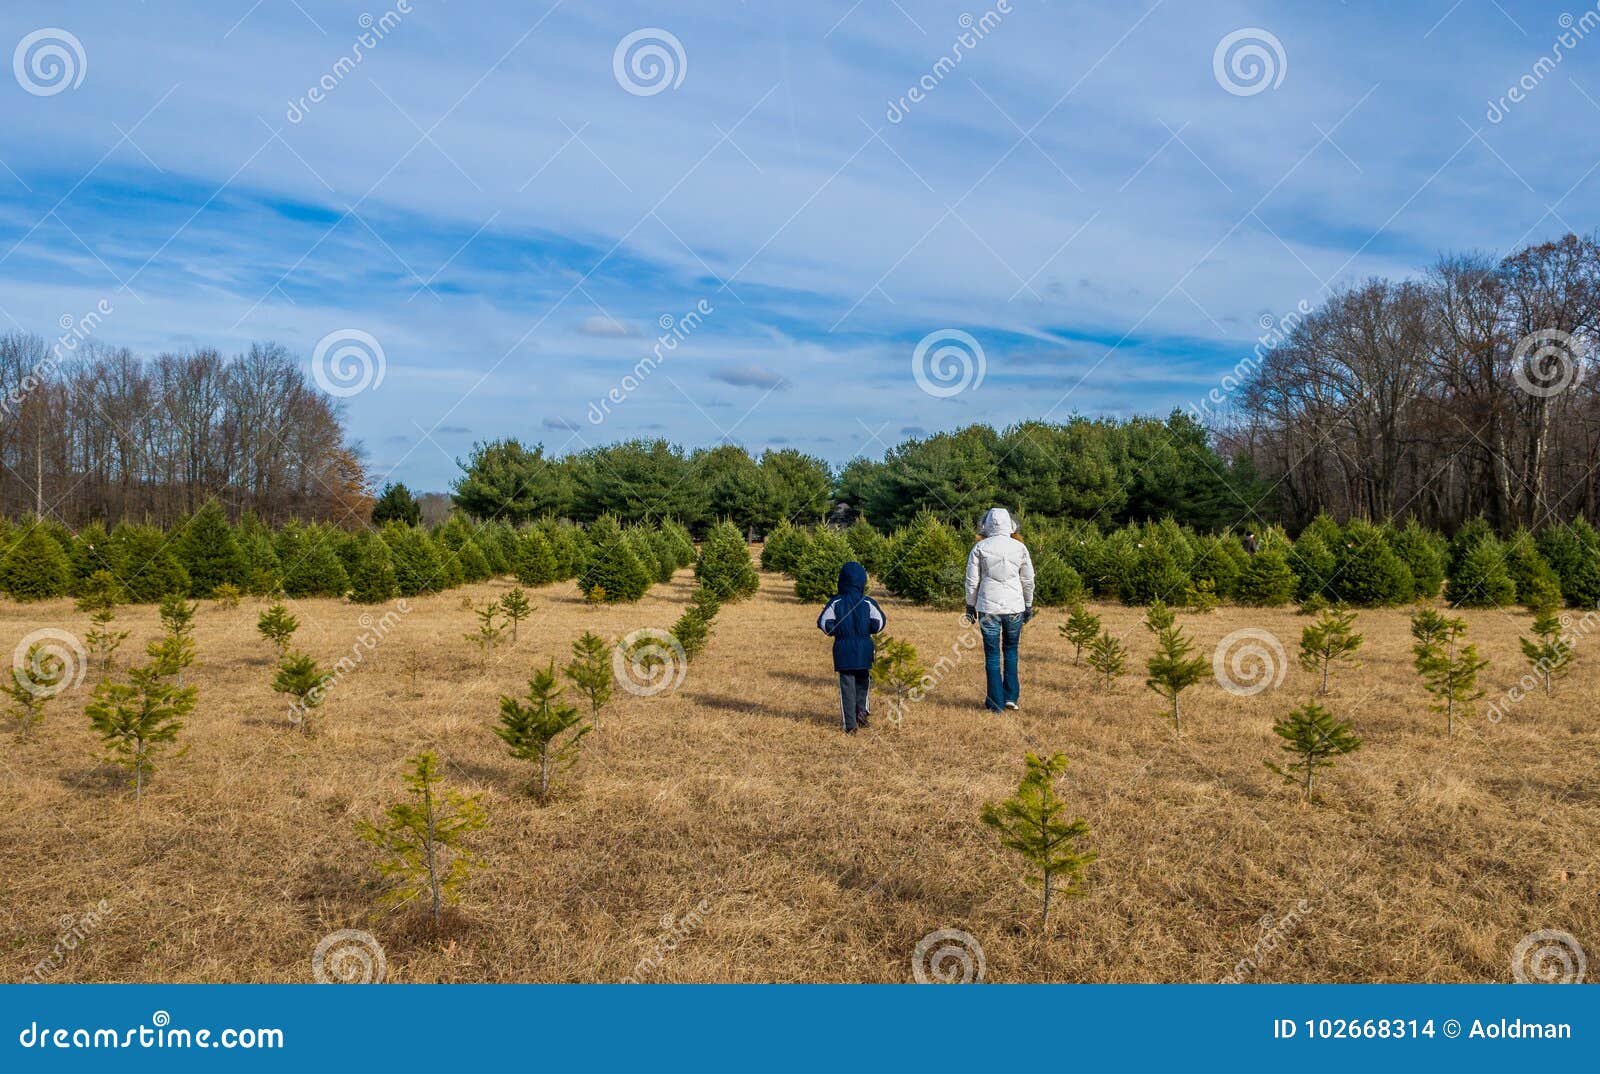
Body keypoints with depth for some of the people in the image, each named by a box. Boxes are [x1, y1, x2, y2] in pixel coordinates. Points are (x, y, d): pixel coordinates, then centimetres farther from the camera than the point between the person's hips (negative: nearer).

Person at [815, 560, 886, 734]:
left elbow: (824, 623, -8)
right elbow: (879, 623, -7)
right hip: (864, 650, 1)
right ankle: (861, 709, 4)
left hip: (843, 650, -1)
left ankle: (850, 724, 2)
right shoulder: (868, 603, -5)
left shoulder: (836, 603, -5)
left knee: (847, 686, 4)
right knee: (863, 681, 23)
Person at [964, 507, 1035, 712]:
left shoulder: (980, 548, -4)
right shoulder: (1020, 548, 1)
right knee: (1010, 651, 17)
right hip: (1014, 607, 2)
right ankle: (1011, 696, 16)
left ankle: (996, 702, 7)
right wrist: (1029, 606, 18)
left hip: (988, 607, -1)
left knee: (992, 655, 5)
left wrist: (970, 605, 10)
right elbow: (1028, 580, 7)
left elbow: (972, 580, -1)